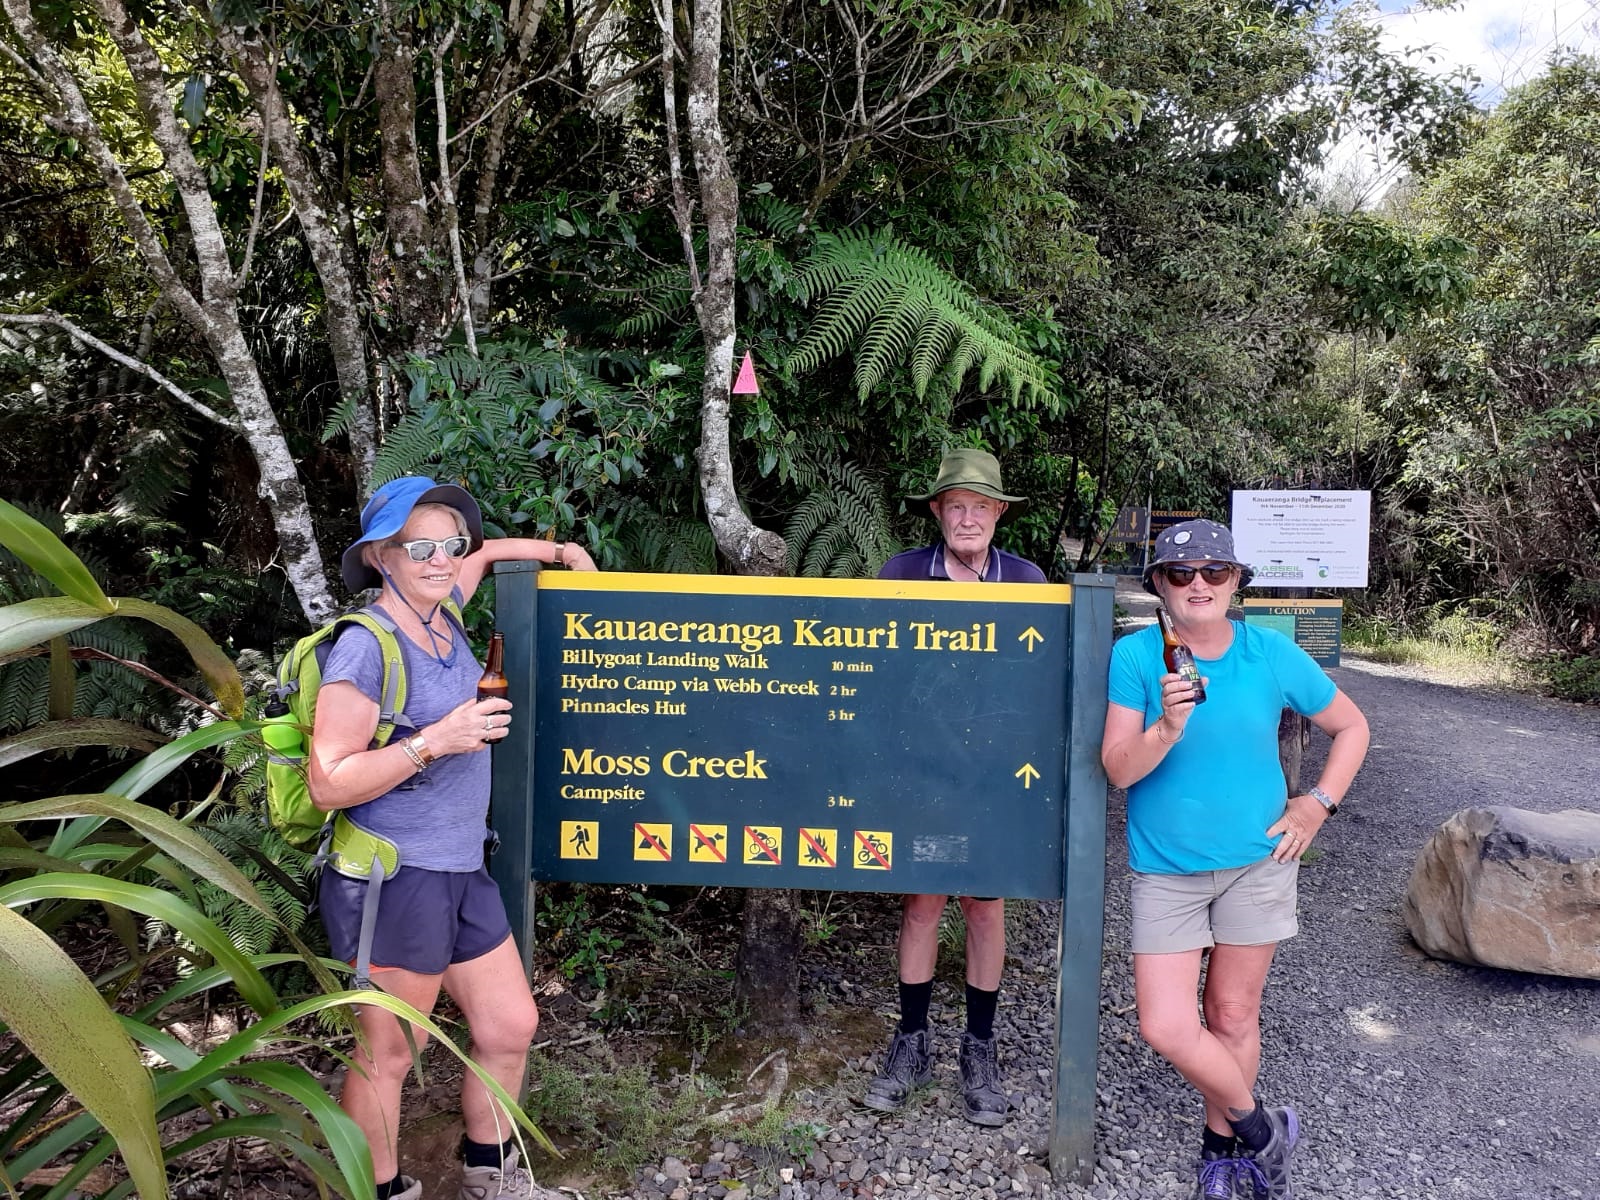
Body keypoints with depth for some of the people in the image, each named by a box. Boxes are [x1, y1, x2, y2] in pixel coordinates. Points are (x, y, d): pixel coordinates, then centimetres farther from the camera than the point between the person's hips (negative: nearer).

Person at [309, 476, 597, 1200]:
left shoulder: (442, 617, 6)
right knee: (388, 1054, 6)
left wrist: (558, 551, 24)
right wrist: (435, 739, -25)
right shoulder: (366, 649, -16)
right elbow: (328, 784, -19)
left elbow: (480, 554, 29)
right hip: (394, 882, -8)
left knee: (510, 1027, 16)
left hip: (461, 874, 8)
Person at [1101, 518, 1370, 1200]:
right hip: (1164, 869, -1)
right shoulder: (1134, 657, -11)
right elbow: (1117, 769, -16)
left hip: (1256, 860, 1)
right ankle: (1263, 1131, 23)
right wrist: (1167, 727, -33)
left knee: (1233, 1017, 11)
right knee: (1166, 1028, -4)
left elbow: (1351, 726, 10)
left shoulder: (1272, 654, -6)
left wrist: (1318, 804, 0)